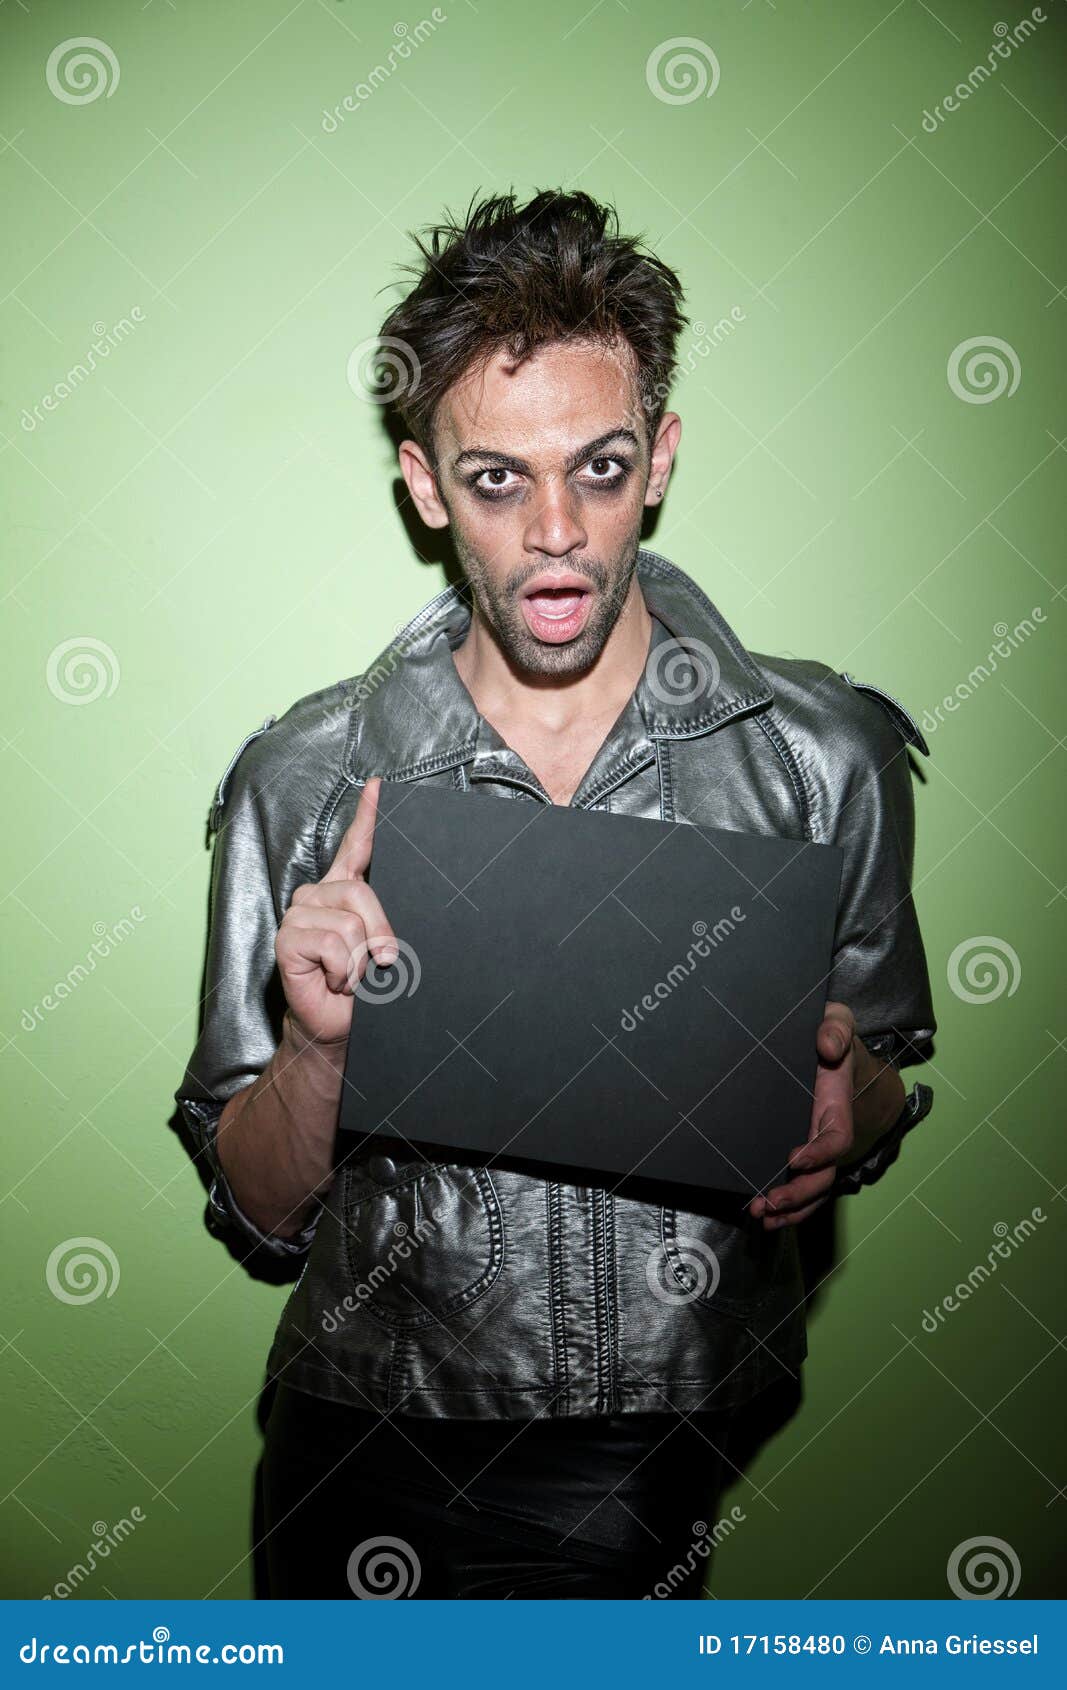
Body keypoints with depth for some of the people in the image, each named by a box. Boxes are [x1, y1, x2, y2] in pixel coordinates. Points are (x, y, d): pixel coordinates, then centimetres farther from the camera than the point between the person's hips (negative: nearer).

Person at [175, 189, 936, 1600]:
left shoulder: (830, 753, -9)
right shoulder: (304, 780, -9)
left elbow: (893, 1086, 5)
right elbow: (260, 1213, -2)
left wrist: (850, 1113, -18)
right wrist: (318, 1049, -23)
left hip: (704, 1462, 0)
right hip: (378, 1468, 1)